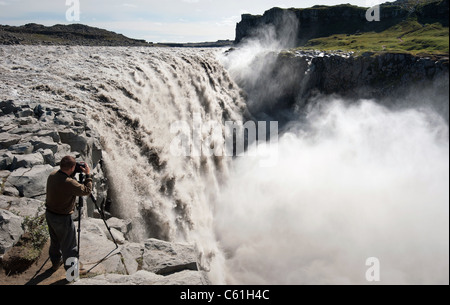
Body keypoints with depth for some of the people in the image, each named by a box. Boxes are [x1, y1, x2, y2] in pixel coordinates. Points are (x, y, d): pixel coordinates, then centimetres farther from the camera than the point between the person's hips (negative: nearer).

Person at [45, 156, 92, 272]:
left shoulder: (52, 175, -6)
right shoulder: (69, 183, -30)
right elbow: (87, 191, -18)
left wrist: (75, 173, 3)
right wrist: (88, 175, -10)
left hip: (49, 214, 8)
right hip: (62, 218, -8)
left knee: (55, 241, 28)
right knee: (68, 245, 9)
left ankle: (56, 262, 47)